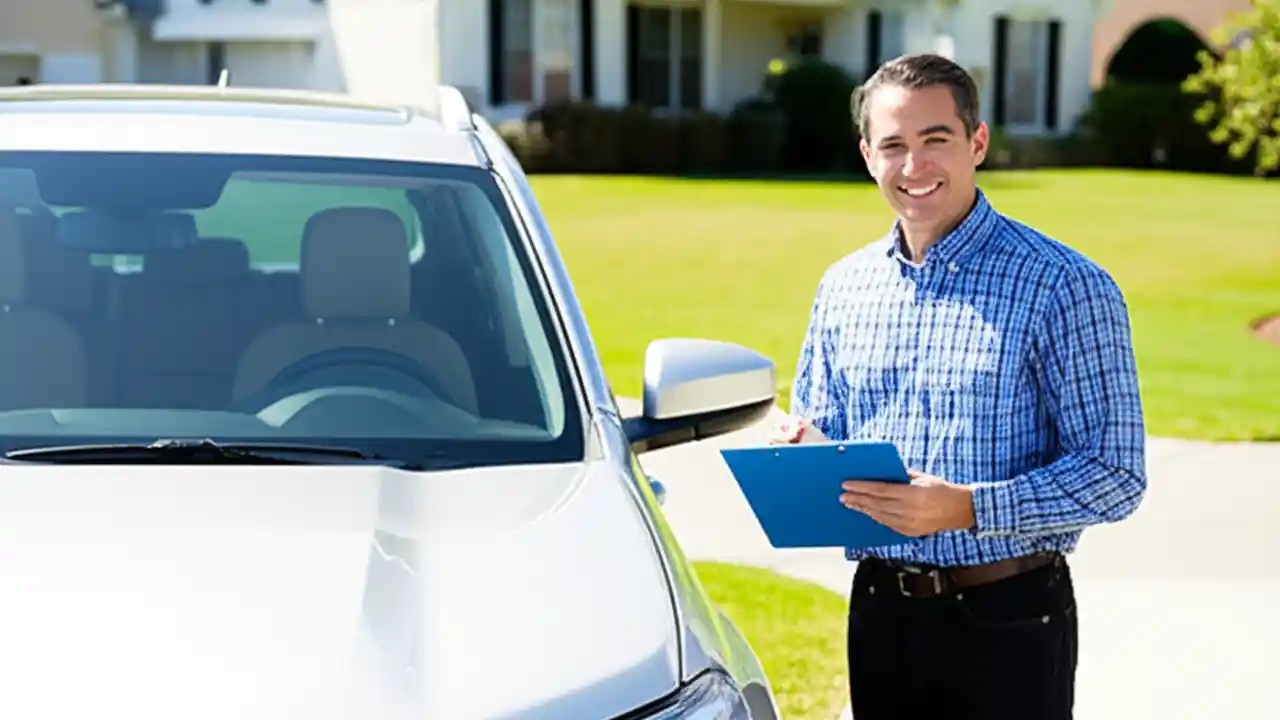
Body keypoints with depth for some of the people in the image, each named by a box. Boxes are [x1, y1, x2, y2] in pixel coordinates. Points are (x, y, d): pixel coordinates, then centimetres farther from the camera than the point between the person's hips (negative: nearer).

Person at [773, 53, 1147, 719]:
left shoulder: (1063, 286, -9)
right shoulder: (842, 287, 8)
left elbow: (1115, 474, -13)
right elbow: (815, 430, 18)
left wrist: (968, 509, -24)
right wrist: (806, 450, -6)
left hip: (1008, 620, -4)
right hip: (879, 614, 5)